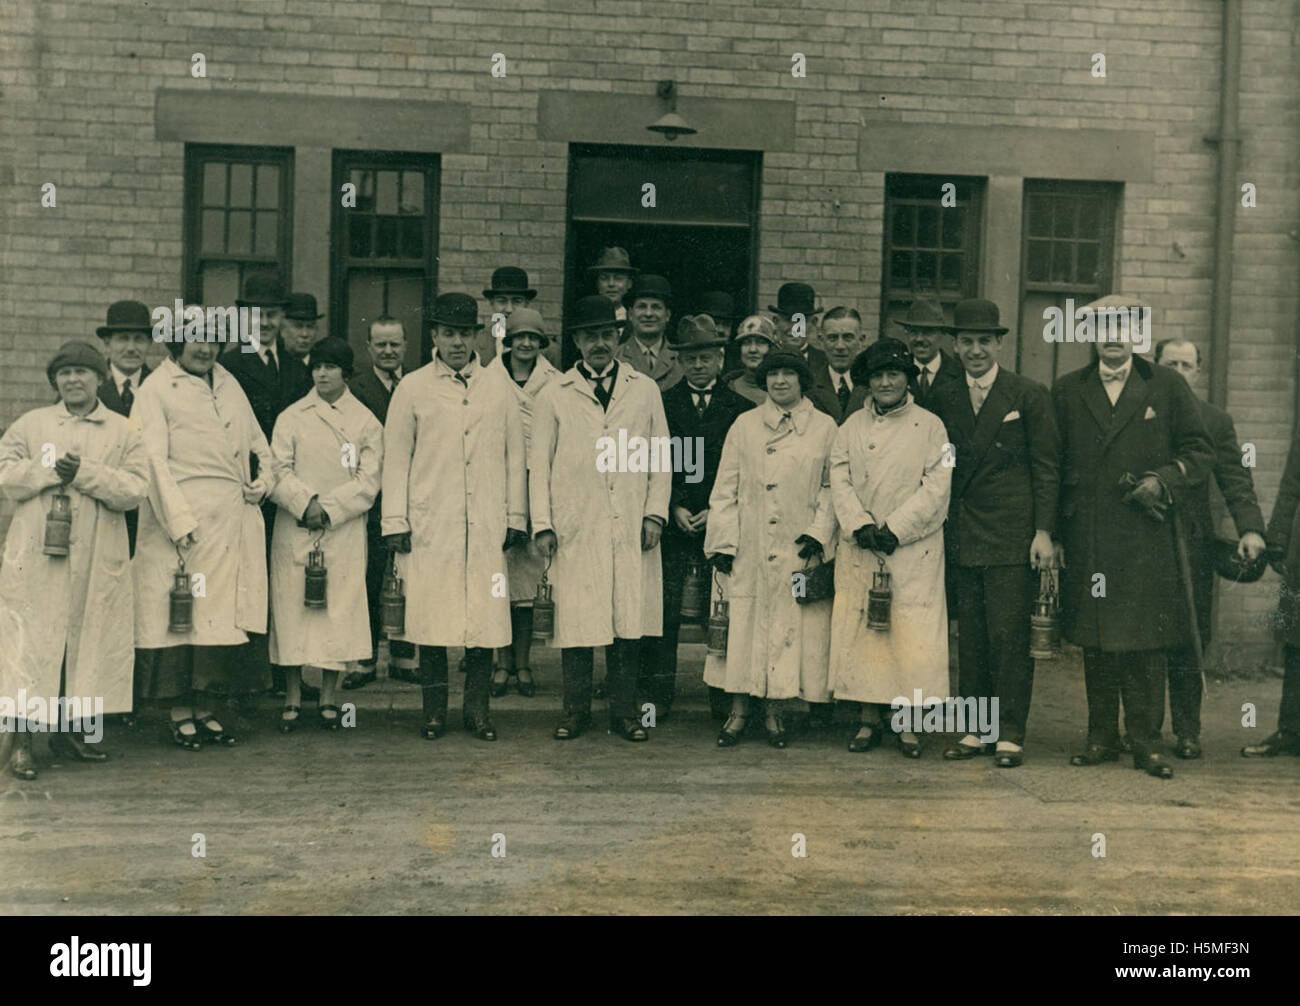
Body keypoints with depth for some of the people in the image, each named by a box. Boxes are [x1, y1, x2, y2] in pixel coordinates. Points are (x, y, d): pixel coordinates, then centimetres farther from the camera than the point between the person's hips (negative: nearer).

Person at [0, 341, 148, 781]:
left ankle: (68, 729, 19)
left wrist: (85, 473, -15)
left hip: (98, 559, 1)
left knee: (87, 640, 6)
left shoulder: (124, 432, 8)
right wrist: (50, 470, -11)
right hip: (38, 553, -1)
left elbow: (134, 489, -3)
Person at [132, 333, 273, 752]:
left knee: (223, 615, 5)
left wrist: (265, 479, 4)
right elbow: (153, 461, -9)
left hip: (232, 525, 5)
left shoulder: (229, 384, 18)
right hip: (181, 521, -5)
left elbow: (257, 442, 25)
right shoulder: (155, 390, -1)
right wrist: (180, 521, -17)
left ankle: (204, 710, 14)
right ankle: (180, 714, 6)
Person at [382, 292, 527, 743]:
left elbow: (514, 456, 13)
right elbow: (396, 459, 7)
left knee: (485, 616, 0)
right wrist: (395, 523, 0)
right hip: (430, 525, -1)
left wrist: (515, 517, 7)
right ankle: (434, 709, 10)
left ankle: (478, 707, 11)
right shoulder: (412, 389, 7)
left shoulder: (499, 387, 12)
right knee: (431, 617, -1)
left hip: (486, 527, 1)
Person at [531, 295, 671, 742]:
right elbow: (539, 463, 9)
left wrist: (655, 512, 1)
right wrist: (542, 524, 1)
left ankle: (624, 711, 12)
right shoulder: (554, 395, 10)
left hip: (632, 528, 1)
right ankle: (576, 710, 13)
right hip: (576, 528, -1)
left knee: (629, 619, 2)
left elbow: (661, 456, 12)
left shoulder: (645, 390, 13)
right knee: (576, 618, 0)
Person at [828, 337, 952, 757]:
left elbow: (936, 488, -4)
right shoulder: (852, 427, 12)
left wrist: (895, 528, -12)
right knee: (860, 630, 2)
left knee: (912, 635, -4)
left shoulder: (930, 426, 4)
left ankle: (907, 723, 6)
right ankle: (870, 719, 12)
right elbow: (839, 480, 4)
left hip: (914, 549, -2)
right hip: (859, 550, 2)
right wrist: (861, 524, -12)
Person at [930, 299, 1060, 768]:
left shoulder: (1029, 395, 1)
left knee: (1009, 637, -4)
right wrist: (943, 526, 8)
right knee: (970, 637, 7)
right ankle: (974, 730, 15)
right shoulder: (944, 397, 11)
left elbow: (1047, 467, 0)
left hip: (1014, 536, -4)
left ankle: (1010, 734, 4)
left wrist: (1044, 532, -7)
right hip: (963, 537, 4)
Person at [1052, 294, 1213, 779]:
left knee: (1146, 643, -2)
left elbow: (1200, 451, 9)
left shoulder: (1167, 387, 8)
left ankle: (1145, 743, 7)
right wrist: (1053, 532, 4)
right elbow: (1052, 465, 11)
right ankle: (1102, 738, 15)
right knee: (1094, 643, 5)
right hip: (1085, 540, 1)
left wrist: (1162, 479, -9)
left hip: (1147, 541, -1)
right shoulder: (1066, 391, 11)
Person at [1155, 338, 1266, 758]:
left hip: (1193, 546, 0)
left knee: (1188, 645, 2)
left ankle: (1187, 731, 13)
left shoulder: (1216, 420, 8)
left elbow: (1236, 481, 1)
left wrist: (1251, 529, -13)